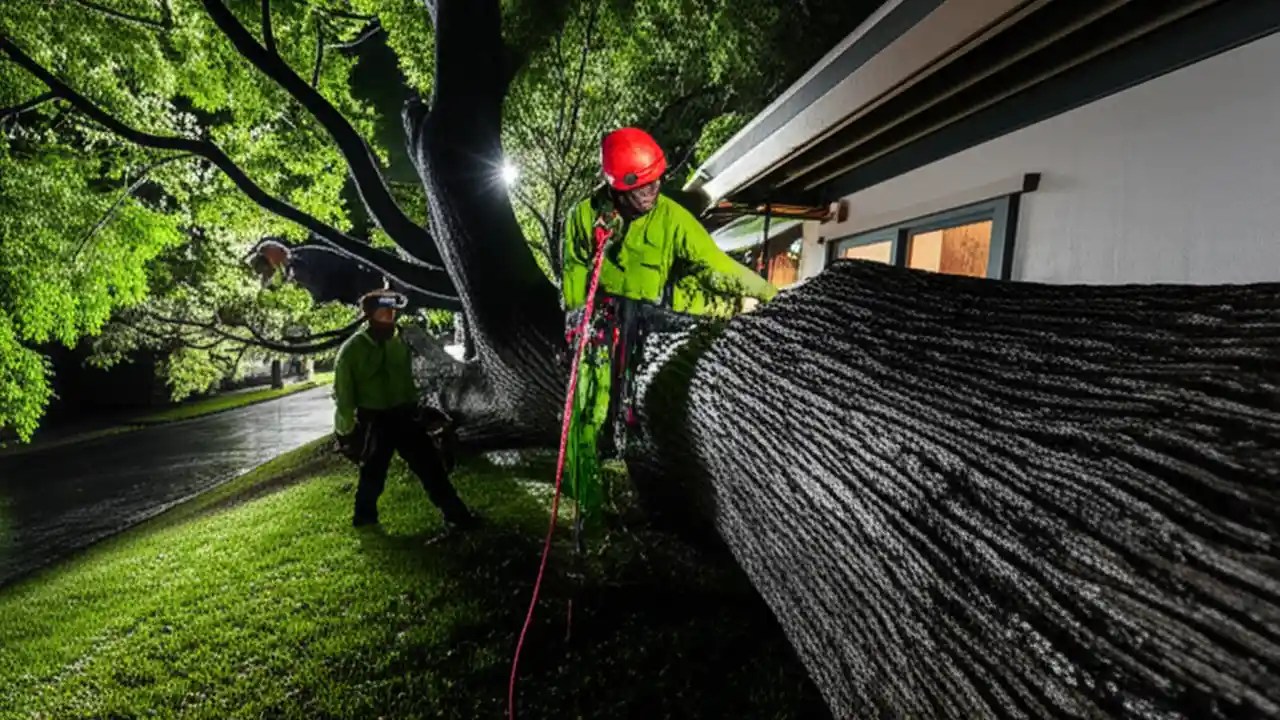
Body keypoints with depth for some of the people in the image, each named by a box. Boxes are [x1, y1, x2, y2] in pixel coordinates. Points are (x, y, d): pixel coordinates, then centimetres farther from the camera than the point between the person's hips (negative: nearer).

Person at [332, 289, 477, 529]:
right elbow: (343, 392, -6)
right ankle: (364, 517, 33)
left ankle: (455, 514, 6)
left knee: (430, 463, 1)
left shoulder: (399, 343, 4)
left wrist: (415, 409, 18)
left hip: (402, 415, 4)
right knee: (373, 473, 8)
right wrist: (348, 427, -5)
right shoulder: (352, 349, -10)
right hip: (372, 420, -4)